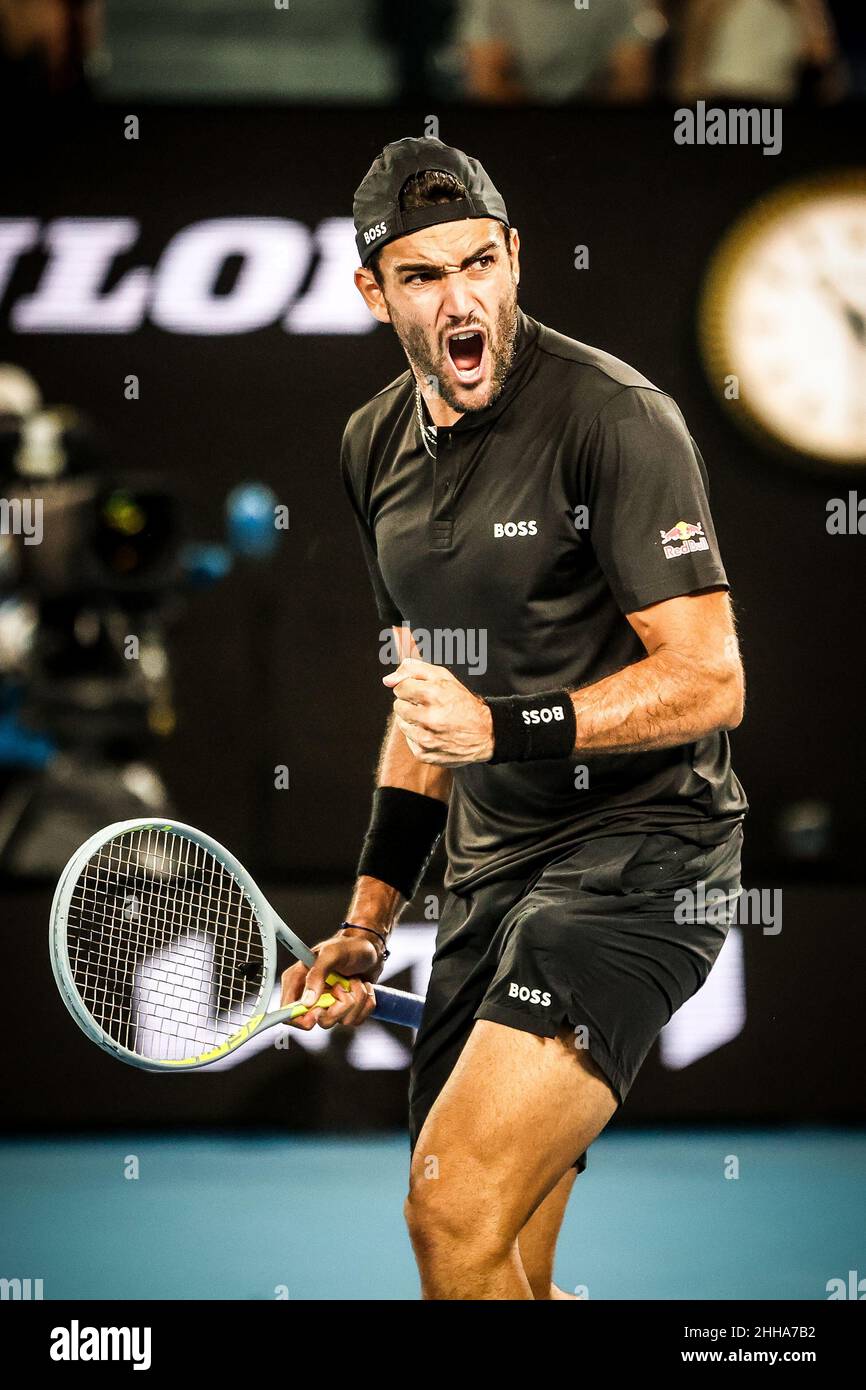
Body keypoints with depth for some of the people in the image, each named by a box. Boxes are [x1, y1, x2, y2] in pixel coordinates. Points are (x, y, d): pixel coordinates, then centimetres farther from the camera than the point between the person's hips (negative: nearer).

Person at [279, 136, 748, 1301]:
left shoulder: (615, 418, -13)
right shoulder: (377, 447, 11)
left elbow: (709, 681, -15)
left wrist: (506, 727, -25)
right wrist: (368, 921, 20)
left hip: (638, 852, -8)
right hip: (489, 875, 8)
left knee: (457, 1212, -24)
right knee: (497, 1270, 5)